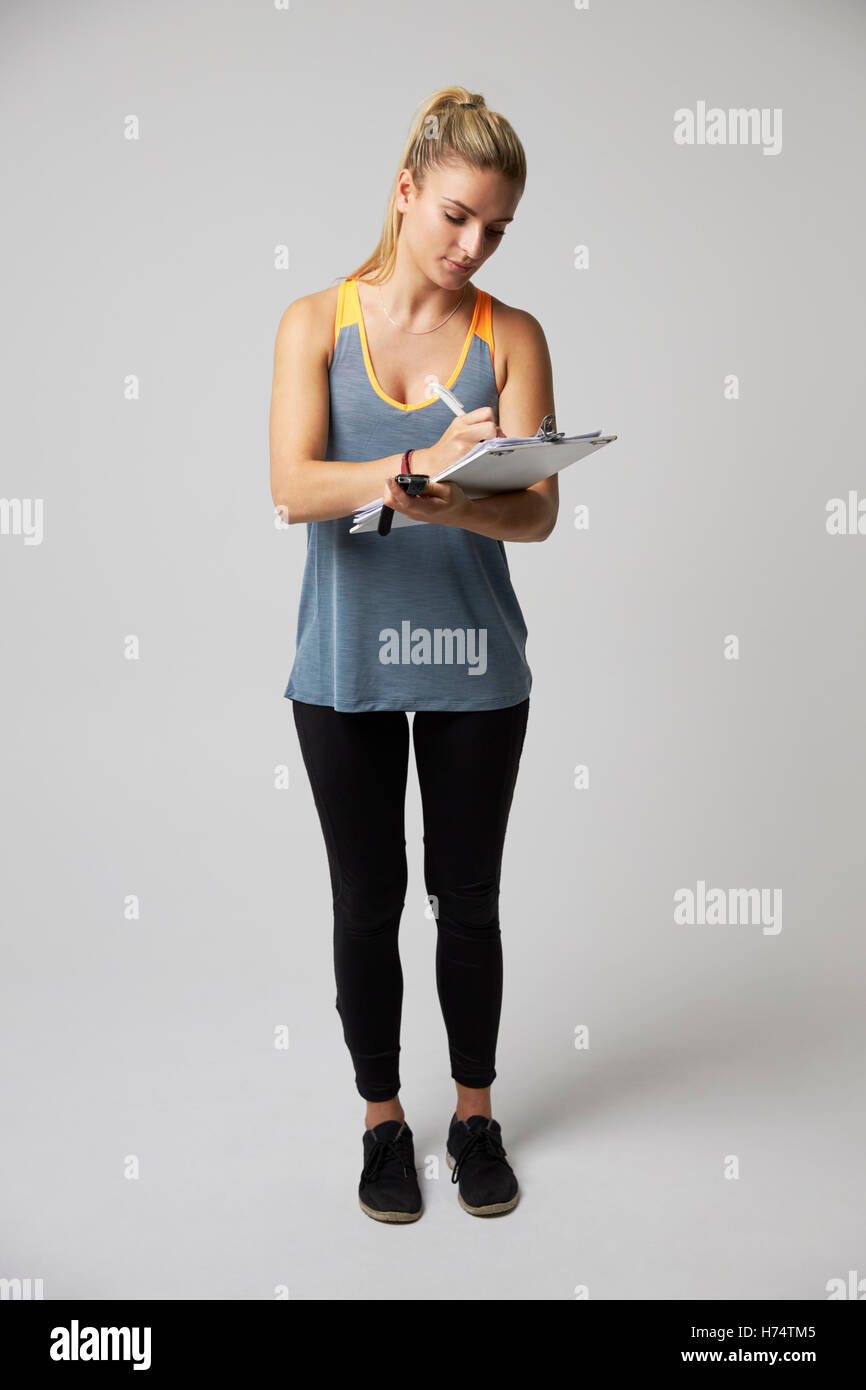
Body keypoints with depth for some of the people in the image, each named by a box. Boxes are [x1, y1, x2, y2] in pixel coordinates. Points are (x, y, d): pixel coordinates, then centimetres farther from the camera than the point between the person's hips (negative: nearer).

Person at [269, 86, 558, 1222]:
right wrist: (419, 463, -30)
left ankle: (475, 1114, 33)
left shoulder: (511, 337, 2)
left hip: (473, 663, 1)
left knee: (468, 900, 12)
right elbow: (294, 488, -13)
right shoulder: (316, 324, 0)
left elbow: (539, 510, -8)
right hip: (347, 666, 0)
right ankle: (384, 1119, 31)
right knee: (367, 903, 10)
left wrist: (454, 509, -30)